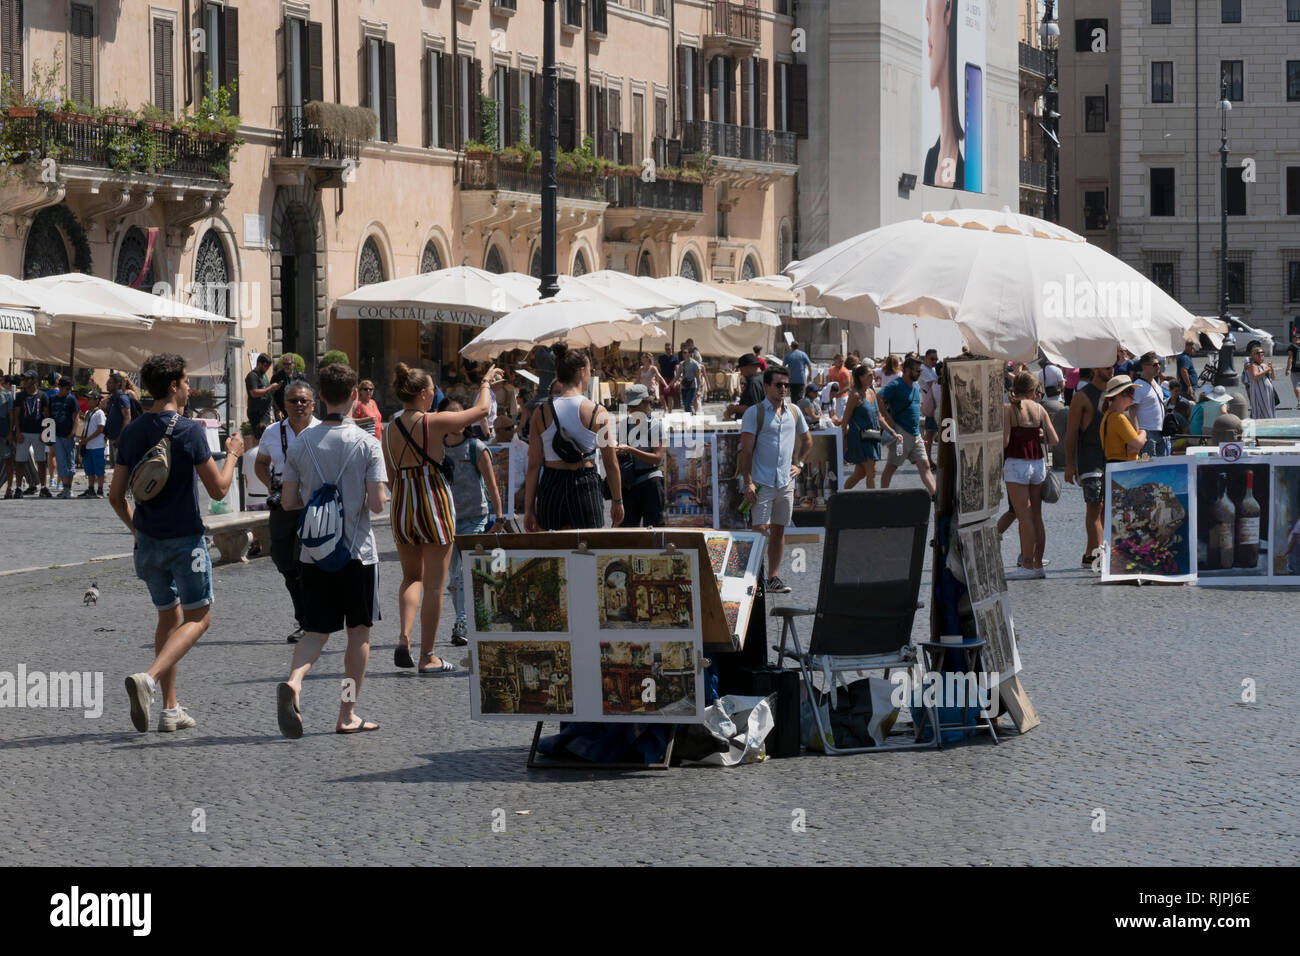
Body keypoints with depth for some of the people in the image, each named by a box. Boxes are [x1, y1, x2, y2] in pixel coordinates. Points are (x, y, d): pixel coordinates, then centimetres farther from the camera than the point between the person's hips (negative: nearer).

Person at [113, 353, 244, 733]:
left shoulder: (131, 432, 3)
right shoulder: (189, 431, -15)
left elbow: (116, 495, 6)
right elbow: (218, 489, -11)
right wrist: (232, 454, 6)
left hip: (149, 541, 6)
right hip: (185, 540, -6)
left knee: (169, 617, 17)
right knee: (198, 618, 3)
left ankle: (171, 709, 15)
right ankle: (149, 679, -20)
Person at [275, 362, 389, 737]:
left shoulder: (301, 442, 0)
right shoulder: (365, 443, -10)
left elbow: (289, 501, 1)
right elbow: (376, 503, -14)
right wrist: (380, 496, 9)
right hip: (358, 551, -3)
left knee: (317, 631, 8)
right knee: (359, 630, 11)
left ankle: (293, 682, -22)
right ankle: (347, 714, 13)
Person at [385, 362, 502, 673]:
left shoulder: (391, 428, 1)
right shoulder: (435, 422, -13)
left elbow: (390, 477, 7)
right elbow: (482, 409, -1)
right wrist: (486, 382, 16)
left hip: (402, 506, 5)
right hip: (435, 502, -5)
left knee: (411, 577, 21)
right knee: (434, 585, 4)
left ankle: (403, 638, 1)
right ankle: (427, 656, 7)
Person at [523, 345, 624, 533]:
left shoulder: (541, 413, 1)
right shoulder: (597, 412, -4)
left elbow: (534, 465, 1)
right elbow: (611, 464, 2)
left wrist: (529, 509, 6)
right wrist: (617, 501, 14)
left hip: (551, 488, 2)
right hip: (585, 488, -2)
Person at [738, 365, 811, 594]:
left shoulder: (794, 412, 11)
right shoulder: (754, 413, -5)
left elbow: (807, 441, 27)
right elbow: (746, 449, -9)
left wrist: (799, 464, 14)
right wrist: (748, 482, -15)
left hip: (786, 481, 5)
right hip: (761, 482, -5)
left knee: (779, 530, 7)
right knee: (760, 529, -8)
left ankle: (774, 577, 13)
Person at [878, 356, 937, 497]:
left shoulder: (916, 386, 16)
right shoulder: (896, 385, -11)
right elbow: (878, 400, -21)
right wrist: (890, 420, -19)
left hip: (916, 434, 8)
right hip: (901, 432, -8)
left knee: (924, 466, 0)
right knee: (892, 466, -1)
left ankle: (934, 494, -6)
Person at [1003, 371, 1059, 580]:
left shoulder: (1008, 408, -7)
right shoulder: (1039, 409, 6)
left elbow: (1004, 441, -15)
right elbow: (1054, 440, 1)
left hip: (1016, 463, -5)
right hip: (1038, 463, 5)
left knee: (1024, 517, -5)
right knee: (1036, 517, 10)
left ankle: (1028, 565, -5)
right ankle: (1038, 564, 12)